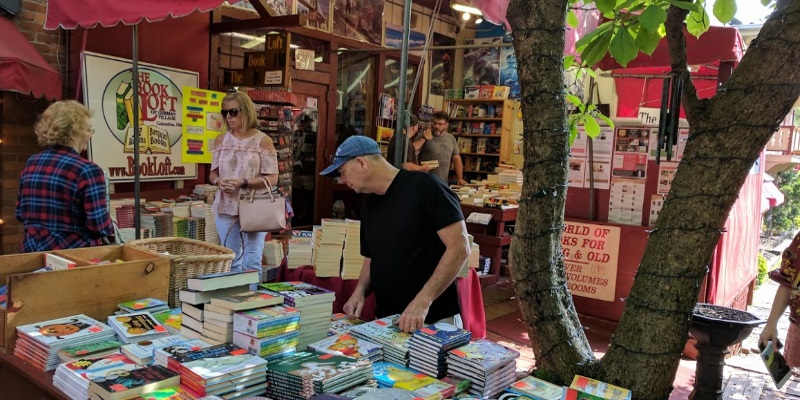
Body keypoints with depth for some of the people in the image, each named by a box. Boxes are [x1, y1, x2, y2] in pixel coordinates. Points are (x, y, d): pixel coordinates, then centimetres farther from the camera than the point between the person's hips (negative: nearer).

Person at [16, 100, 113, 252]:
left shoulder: (31, 164, 4)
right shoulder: (88, 170, -17)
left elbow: (21, 214, 14)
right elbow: (101, 227, -20)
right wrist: (108, 226, 0)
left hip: (33, 251, 6)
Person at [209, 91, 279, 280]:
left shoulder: (263, 140, -5)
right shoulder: (221, 140, 8)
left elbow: (272, 178, -8)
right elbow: (213, 173, 13)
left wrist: (243, 183, -20)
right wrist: (218, 181, -11)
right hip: (226, 208, 4)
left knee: (252, 262, 0)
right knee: (230, 260, 12)